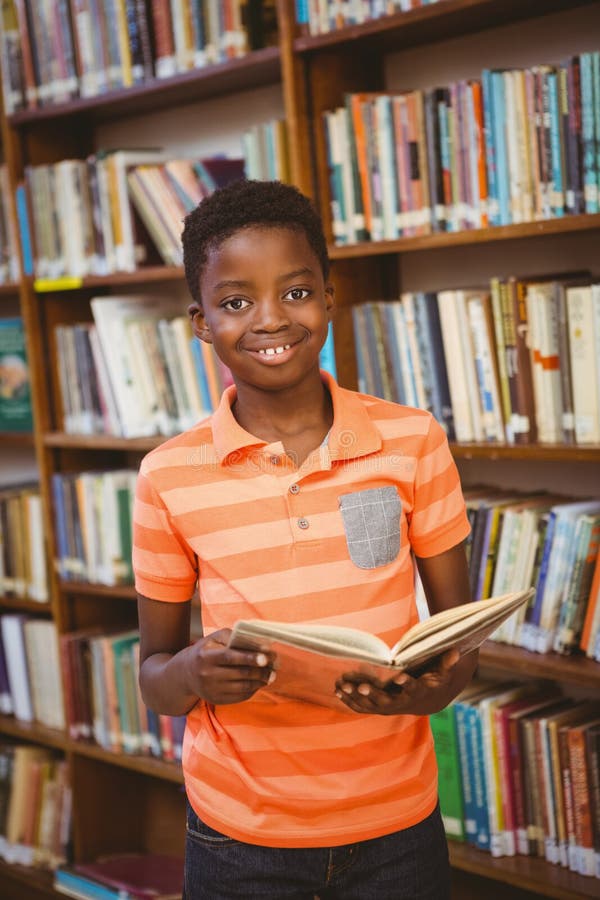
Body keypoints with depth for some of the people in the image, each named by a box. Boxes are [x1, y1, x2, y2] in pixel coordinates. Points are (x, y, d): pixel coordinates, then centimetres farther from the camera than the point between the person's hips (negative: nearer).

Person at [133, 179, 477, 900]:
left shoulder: (412, 443, -6)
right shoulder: (169, 477, -8)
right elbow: (153, 673, 0)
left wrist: (437, 682, -19)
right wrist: (194, 674, -22)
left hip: (397, 824, 1)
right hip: (240, 834, 0)